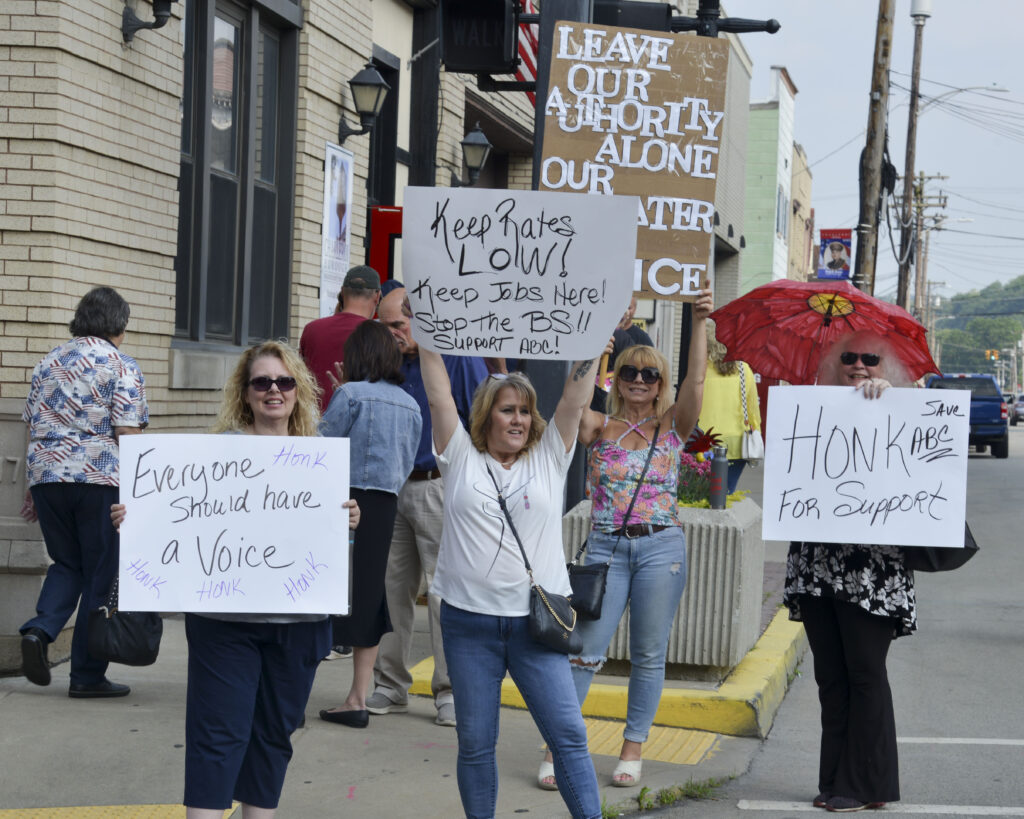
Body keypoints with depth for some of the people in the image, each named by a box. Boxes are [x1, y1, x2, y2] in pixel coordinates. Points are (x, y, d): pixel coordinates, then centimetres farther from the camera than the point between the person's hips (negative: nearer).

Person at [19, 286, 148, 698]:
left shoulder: (48, 362, 15)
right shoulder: (121, 366, -2)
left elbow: (33, 429, 17)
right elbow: (127, 434, -10)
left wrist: (33, 488, 22)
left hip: (47, 477, 5)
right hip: (101, 480, -5)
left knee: (66, 564, 20)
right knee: (101, 575, 5)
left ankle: (39, 630, -7)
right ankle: (88, 675, 6)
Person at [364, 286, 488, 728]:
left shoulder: (459, 360, -5)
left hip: (439, 488, -6)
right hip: (390, 489, 6)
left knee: (444, 592, -3)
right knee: (391, 588, 7)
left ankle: (450, 692, 5)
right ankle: (390, 687, 16)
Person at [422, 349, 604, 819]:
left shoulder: (549, 457, 9)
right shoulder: (461, 459, 6)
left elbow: (576, 398, 2)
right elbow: (438, 394, 1)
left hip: (535, 621, 0)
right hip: (468, 621, 0)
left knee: (569, 734, -3)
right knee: (475, 742, 7)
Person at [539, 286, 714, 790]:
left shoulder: (672, 427, 6)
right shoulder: (598, 427, 6)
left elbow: (695, 378, -7)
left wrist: (699, 323, -17)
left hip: (661, 548, 1)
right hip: (606, 548, 0)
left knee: (648, 654, 6)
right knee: (586, 649, -4)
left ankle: (633, 748, 17)